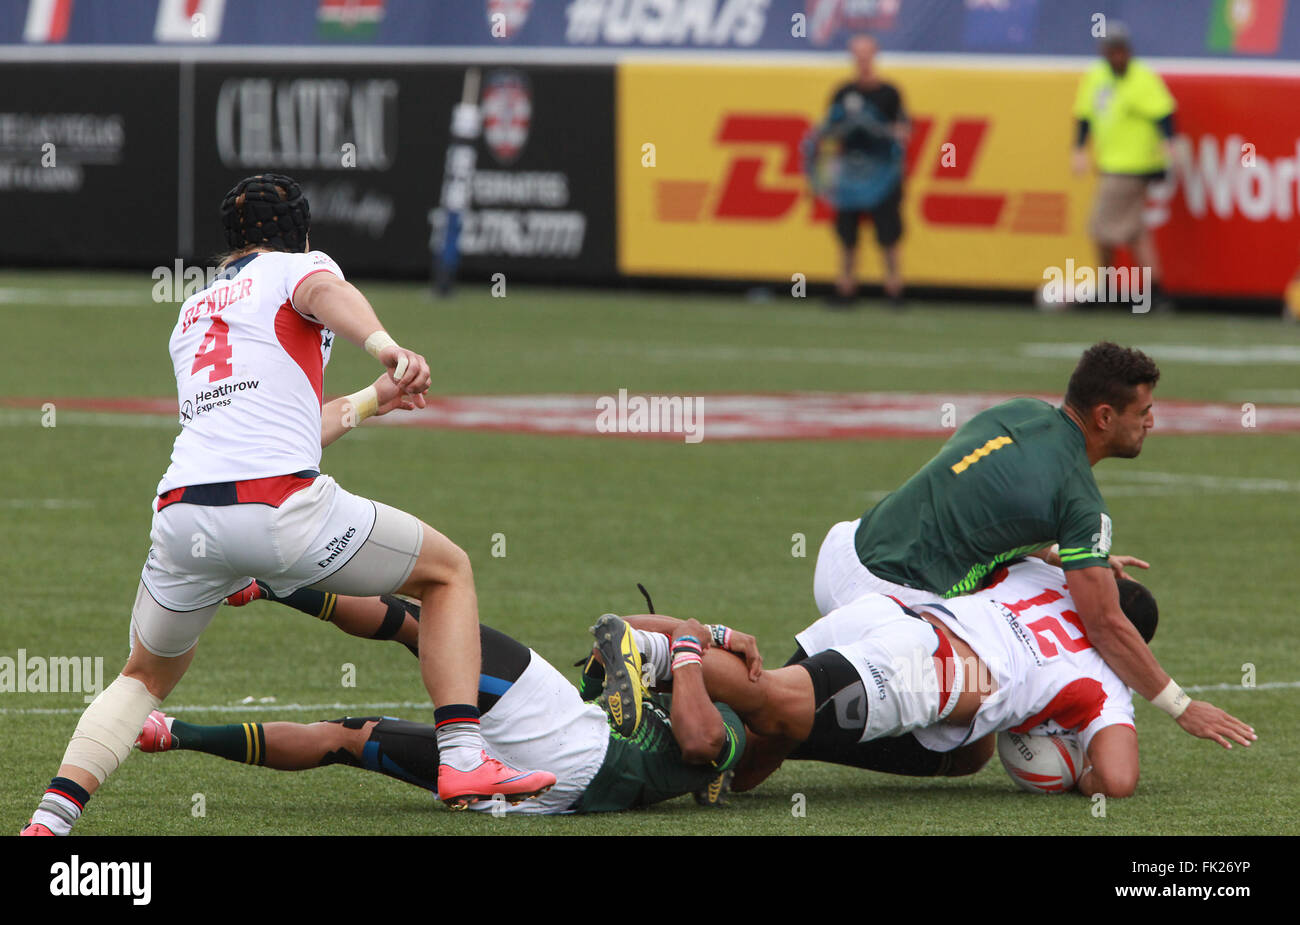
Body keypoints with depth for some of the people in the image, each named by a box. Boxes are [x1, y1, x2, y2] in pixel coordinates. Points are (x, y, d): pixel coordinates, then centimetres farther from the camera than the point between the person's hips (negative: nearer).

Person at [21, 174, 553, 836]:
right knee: (448, 571, 15)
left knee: (147, 676, 27)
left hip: (181, 512, 5)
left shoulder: (190, 316, 32)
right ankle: (462, 760, 0)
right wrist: (384, 347, -32)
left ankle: (51, 816, 5)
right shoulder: (298, 266, 14)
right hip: (280, 509, -5)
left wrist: (372, 399, 47)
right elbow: (325, 293, -13)